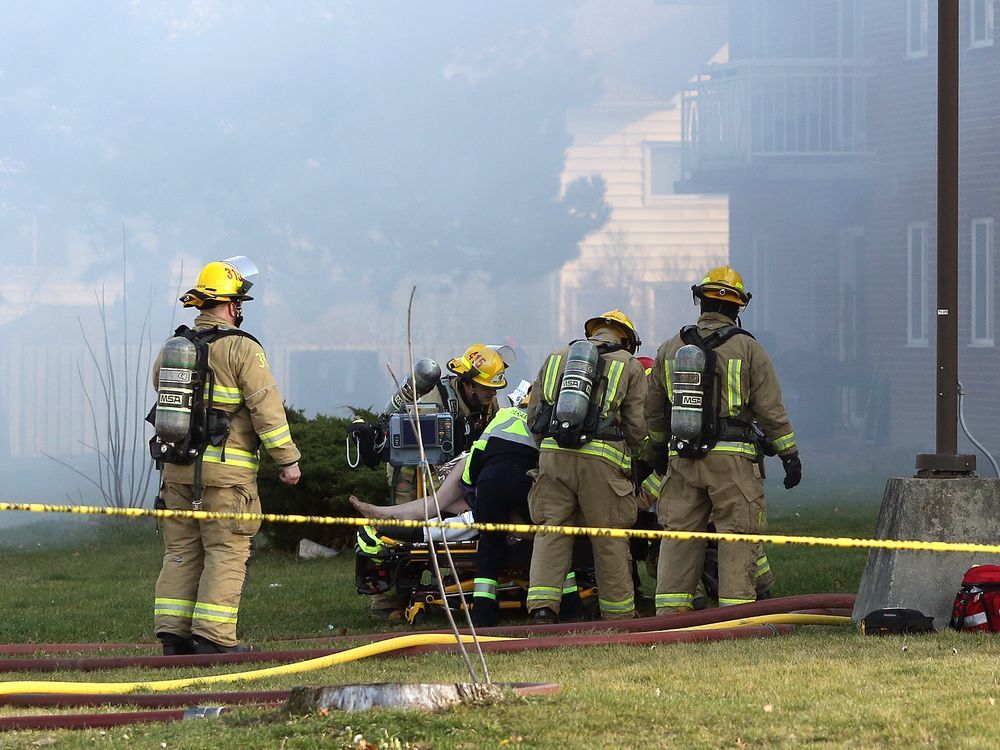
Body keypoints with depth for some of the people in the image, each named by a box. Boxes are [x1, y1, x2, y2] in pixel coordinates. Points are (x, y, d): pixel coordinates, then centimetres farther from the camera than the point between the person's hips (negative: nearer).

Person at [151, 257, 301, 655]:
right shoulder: (242, 349, -8)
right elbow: (266, 407, -11)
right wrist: (287, 458, -6)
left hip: (177, 468, 6)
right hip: (226, 470, -6)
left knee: (180, 552, 10)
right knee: (226, 553, -2)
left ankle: (172, 633, 8)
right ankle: (213, 637, -7)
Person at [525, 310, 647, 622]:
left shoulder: (556, 358, 21)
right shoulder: (630, 366, 13)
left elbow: (533, 416, 19)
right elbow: (637, 426, 8)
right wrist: (626, 455, 25)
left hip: (552, 455, 2)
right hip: (601, 460, -2)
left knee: (550, 533, 4)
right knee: (610, 540, 6)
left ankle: (541, 608, -9)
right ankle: (620, 618, 13)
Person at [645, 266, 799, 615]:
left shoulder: (669, 349, 10)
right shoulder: (747, 348, -3)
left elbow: (653, 410, 18)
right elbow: (770, 409, -4)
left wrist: (659, 449, 32)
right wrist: (790, 455, 2)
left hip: (682, 458, 4)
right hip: (731, 456, -4)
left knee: (679, 533, 8)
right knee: (738, 535, -1)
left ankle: (670, 609, 5)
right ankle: (736, 606, -5)